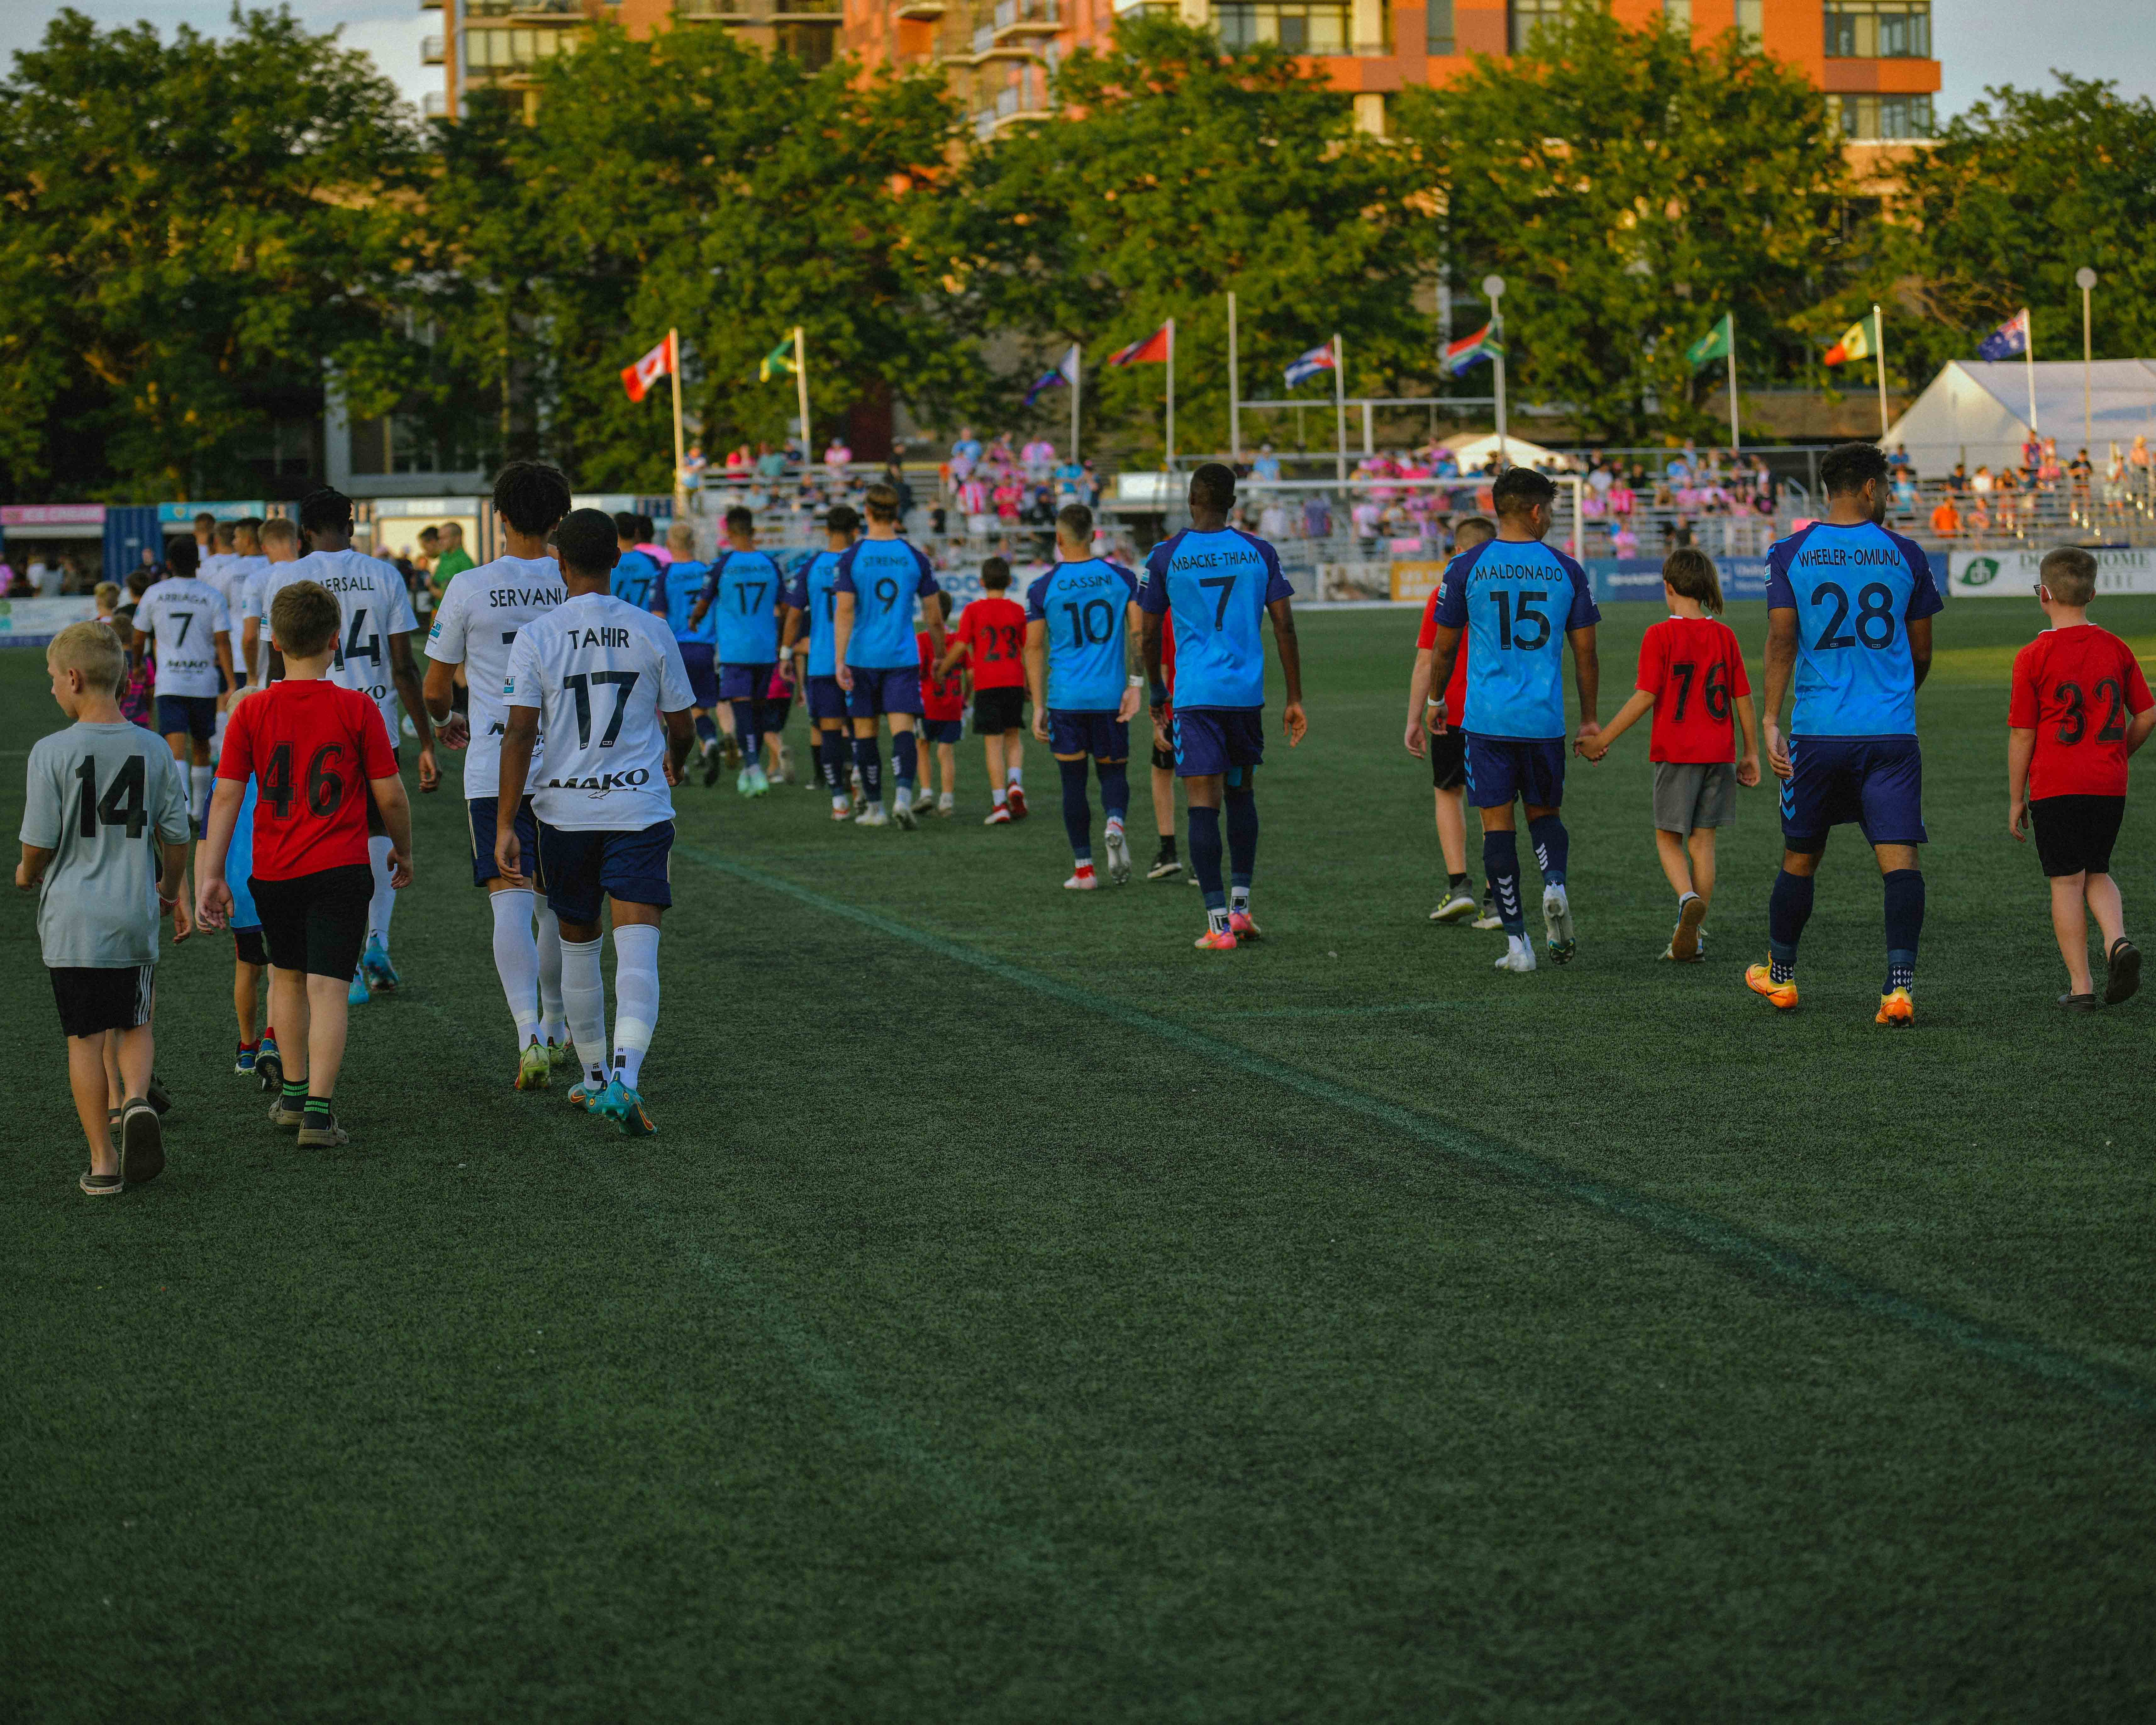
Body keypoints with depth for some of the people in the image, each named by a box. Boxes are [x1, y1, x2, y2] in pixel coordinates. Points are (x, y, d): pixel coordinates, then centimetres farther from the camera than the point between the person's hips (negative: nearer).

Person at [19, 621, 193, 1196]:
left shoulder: (52, 752, -11)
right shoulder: (153, 750, 0)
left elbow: (39, 843, -9)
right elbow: (177, 835, 7)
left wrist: (28, 874, 14)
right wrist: (173, 889, 25)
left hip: (71, 917, -3)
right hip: (135, 916, 3)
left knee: (86, 1039, 5)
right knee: (134, 1023, 19)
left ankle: (103, 1161, 7)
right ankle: (136, 1100, -9)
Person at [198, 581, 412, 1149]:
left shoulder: (252, 711, -2)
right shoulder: (358, 709, -7)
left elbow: (227, 796, -4)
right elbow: (389, 794, -4)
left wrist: (211, 876, -2)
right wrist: (403, 849, 14)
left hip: (272, 871, 3)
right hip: (340, 869, -3)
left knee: (287, 976, 22)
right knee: (328, 986, -4)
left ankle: (294, 1092, 33)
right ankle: (318, 1110, -12)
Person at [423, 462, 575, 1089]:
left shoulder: (469, 588, -5)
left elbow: (436, 689, 4)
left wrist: (445, 722, 27)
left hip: (494, 764, -3)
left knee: (511, 902, -7)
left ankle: (529, 1035, -23)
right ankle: (556, 1030, 29)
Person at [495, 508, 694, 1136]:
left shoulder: (536, 637, -5)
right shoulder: (651, 631, -1)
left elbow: (520, 735, -10)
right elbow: (680, 724, 9)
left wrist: (504, 827, -8)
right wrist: (673, 764, 33)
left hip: (564, 810, 1)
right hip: (641, 808, 0)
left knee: (578, 944, 17)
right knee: (637, 949, -7)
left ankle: (595, 1080, 29)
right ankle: (626, 1076, -27)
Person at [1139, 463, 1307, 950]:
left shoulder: (1165, 557, -1)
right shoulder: (1259, 553, 4)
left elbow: (1150, 636, 4)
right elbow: (1285, 627, 2)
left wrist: (1156, 690, 20)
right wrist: (1295, 699, 8)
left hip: (1195, 695, -3)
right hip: (1248, 692, 3)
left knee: (1203, 805, -4)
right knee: (1241, 793, 21)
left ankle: (1219, 923, -11)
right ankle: (1241, 905, 19)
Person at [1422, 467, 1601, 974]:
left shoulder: (1466, 568, -1)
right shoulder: (1566, 571, 1)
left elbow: (1443, 650, 5)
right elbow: (1585, 653, 5)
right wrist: (1589, 719, 16)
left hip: (1486, 719, -1)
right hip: (1545, 720, 1)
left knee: (1497, 823, 4)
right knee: (1545, 813, 18)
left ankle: (1517, 943, 1)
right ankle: (1555, 885, -12)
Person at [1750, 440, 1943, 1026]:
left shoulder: (1790, 554, 2)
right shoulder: (1905, 555, 4)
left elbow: (1781, 641, -5)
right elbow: (1922, 654, 12)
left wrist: (1772, 721, -5)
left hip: (1818, 733, 1)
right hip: (1892, 732, -1)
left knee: (1800, 856, 15)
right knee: (1899, 858, -5)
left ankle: (1780, 975, 30)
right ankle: (1899, 986, -18)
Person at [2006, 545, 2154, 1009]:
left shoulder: (2032, 657, -8)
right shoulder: (2116, 649, 4)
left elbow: (2022, 735, -6)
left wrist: (2016, 798, 3)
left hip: (2055, 787, -4)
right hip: (2109, 784, 4)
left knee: (2066, 882, 3)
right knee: (2097, 873, 18)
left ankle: (2081, 985, 2)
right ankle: (2118, 942, -9)